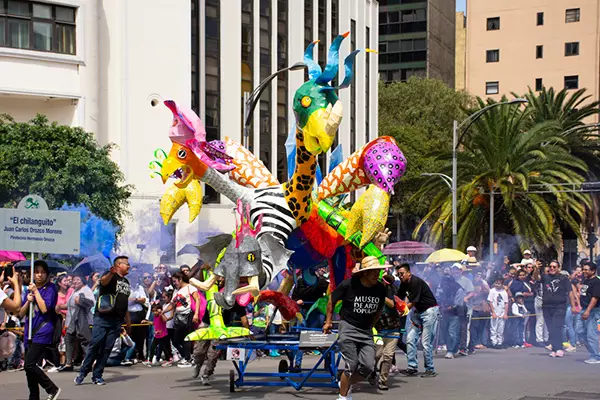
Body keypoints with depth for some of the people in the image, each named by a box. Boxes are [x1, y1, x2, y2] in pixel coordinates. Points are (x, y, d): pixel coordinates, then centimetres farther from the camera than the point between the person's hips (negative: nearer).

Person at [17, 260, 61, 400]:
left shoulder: (50, 288, -3)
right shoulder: (30, 290, 16)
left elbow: (45, 308, -16)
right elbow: (21, 314, 13)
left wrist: (36, 291, -10)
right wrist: (28, 301, -4)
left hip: (43, 332, -7)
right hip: (30, 332, 7)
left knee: (29, 365, -18)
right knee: (29, 368, 7)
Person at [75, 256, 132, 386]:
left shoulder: (126, 282, 20)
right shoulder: (110, 276, -3)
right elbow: (103, 281, -29)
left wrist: (128, 322, 28)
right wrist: (111, 274, -52)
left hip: (116, 321, 6)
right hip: (102, 318, -6)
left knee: (107, 348, 4)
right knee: (95, 345, -8)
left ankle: (97, 375, 9)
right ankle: (83, 372, 1)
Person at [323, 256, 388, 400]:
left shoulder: (380, 289, -2)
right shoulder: (348, 284, -13)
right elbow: (332, 300, 2)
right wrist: (328, 321, 6)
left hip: (366, 331, 4)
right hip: (348, 327, -4)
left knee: (368, 367, -5)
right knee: (351, 366, -9)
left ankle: (346, 385, 23)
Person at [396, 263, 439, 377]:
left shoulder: (416, 282, -21)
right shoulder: (404, 284, 6)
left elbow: (412, 302, -21)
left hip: (430, 311, -9)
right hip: (418, 311, 9)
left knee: (426, 342, -9)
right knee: (410, 339, 2)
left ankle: (430, 370, 1)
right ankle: (412, 367, 7)